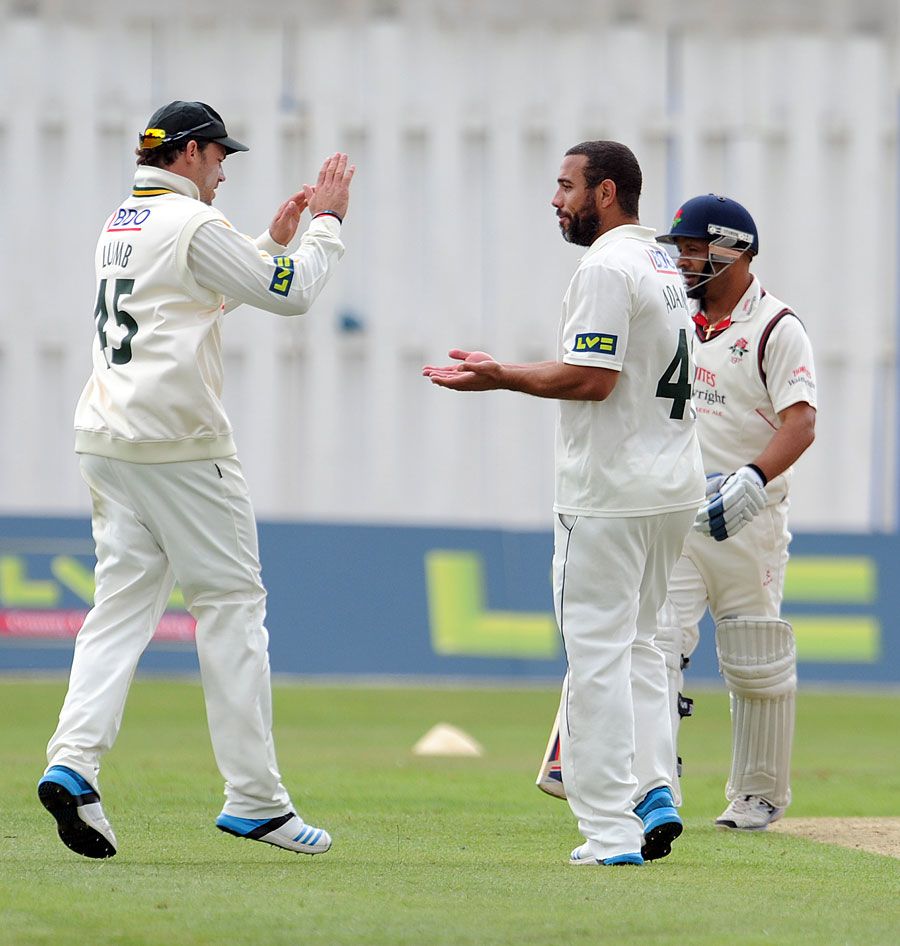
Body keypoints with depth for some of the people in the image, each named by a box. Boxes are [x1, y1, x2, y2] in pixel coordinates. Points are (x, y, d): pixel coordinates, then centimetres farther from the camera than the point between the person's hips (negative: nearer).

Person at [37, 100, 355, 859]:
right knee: (231, 602, -1)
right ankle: (254, 797, 0)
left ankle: (74, 761, -15)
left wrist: (275, 240, 26)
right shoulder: (191, 223, -9)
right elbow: (289, 293, -6)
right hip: (178, 442, -8)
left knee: (123, 605, 4)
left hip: (108, 440, 8)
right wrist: (327, 221, 7)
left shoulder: (120, 225, 18)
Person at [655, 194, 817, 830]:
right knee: (655, 644, -8)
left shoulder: (776, 328, -8)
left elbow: (800, 424, -18)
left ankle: (760, 795, 15)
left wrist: (755, 478, -33)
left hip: (747, 517, -5)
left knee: (757, 667, 4)